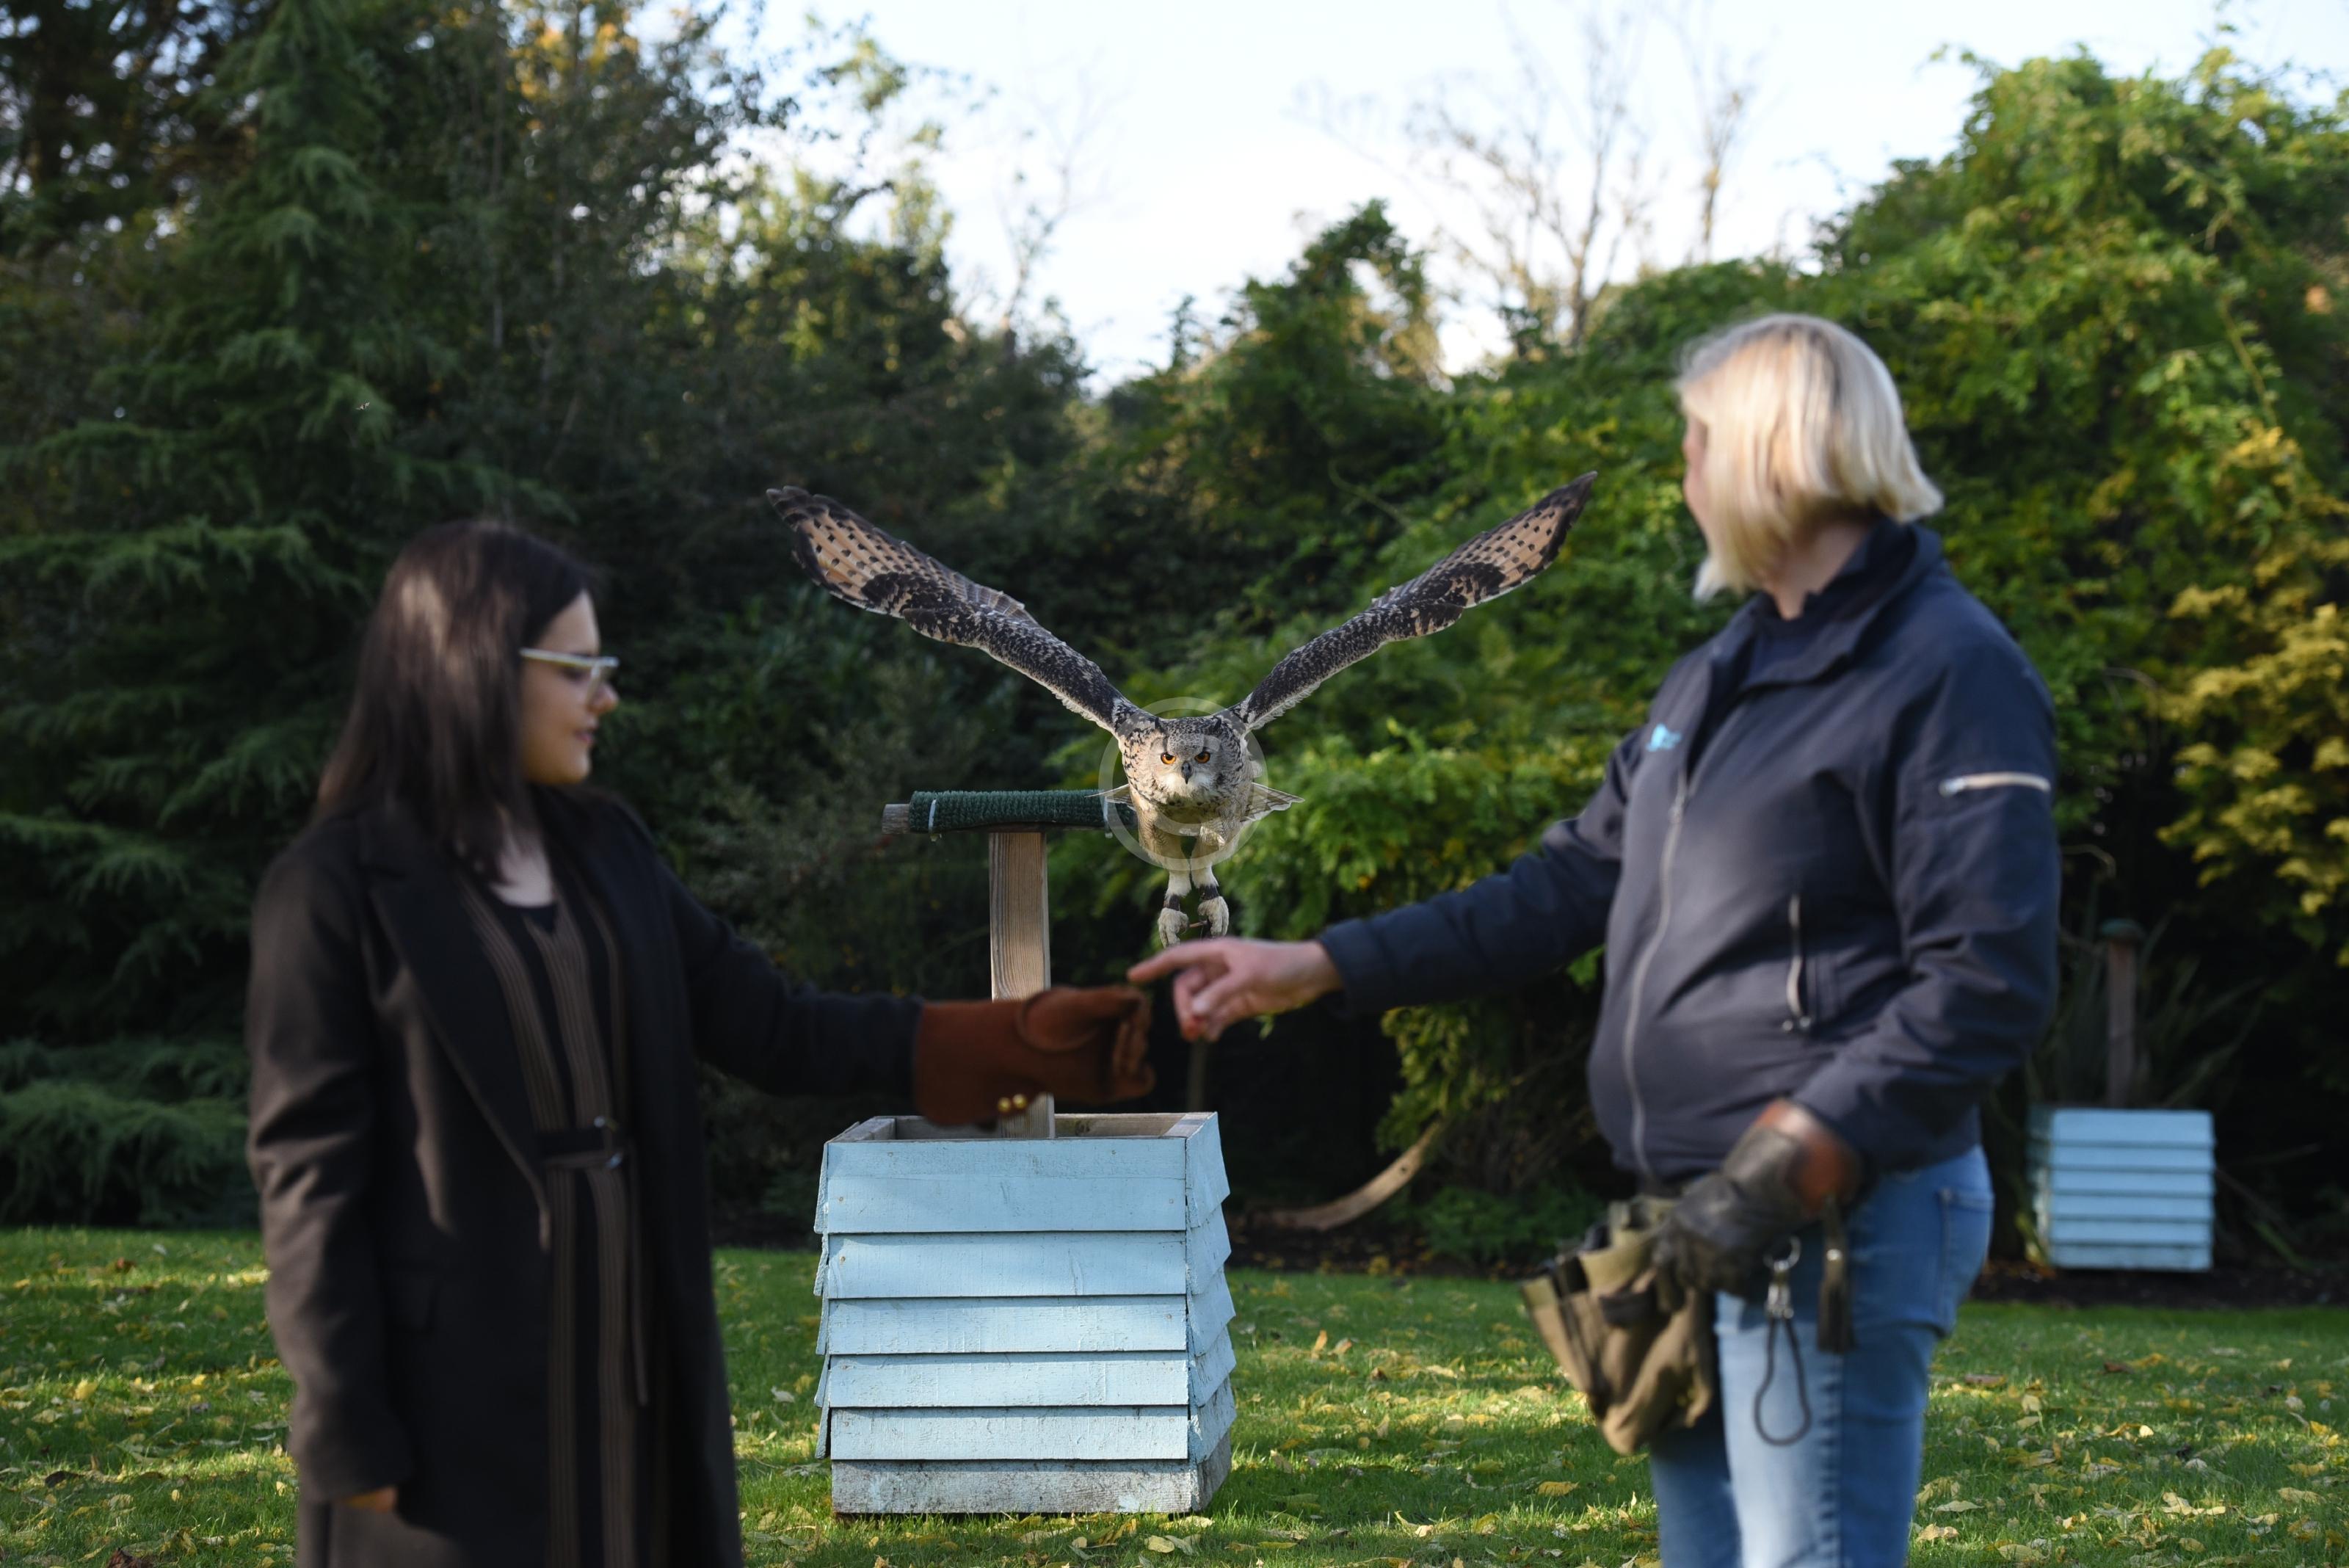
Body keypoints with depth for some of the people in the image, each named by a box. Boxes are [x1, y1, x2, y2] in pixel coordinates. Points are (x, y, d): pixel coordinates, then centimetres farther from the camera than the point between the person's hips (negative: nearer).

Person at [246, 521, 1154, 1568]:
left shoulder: (604, 851, 10)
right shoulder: (335, 890, -10)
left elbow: (772, 1028, 9)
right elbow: (309, 1177, -10)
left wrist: (1017, 1041, 3)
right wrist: (349, 1434, -12)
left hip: (626, 1356, 6)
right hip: (450, 1384, -6)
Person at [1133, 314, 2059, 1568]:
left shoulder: (1949, 669, -10)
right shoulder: (1724, 672, 19)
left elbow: (1988, 983, -17)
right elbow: (1575, 882, 22)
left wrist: (1800, 1157, -24)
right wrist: (1322, 968, 15)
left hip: (1832, 1228, -9)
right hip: (1697, 1225, 9)